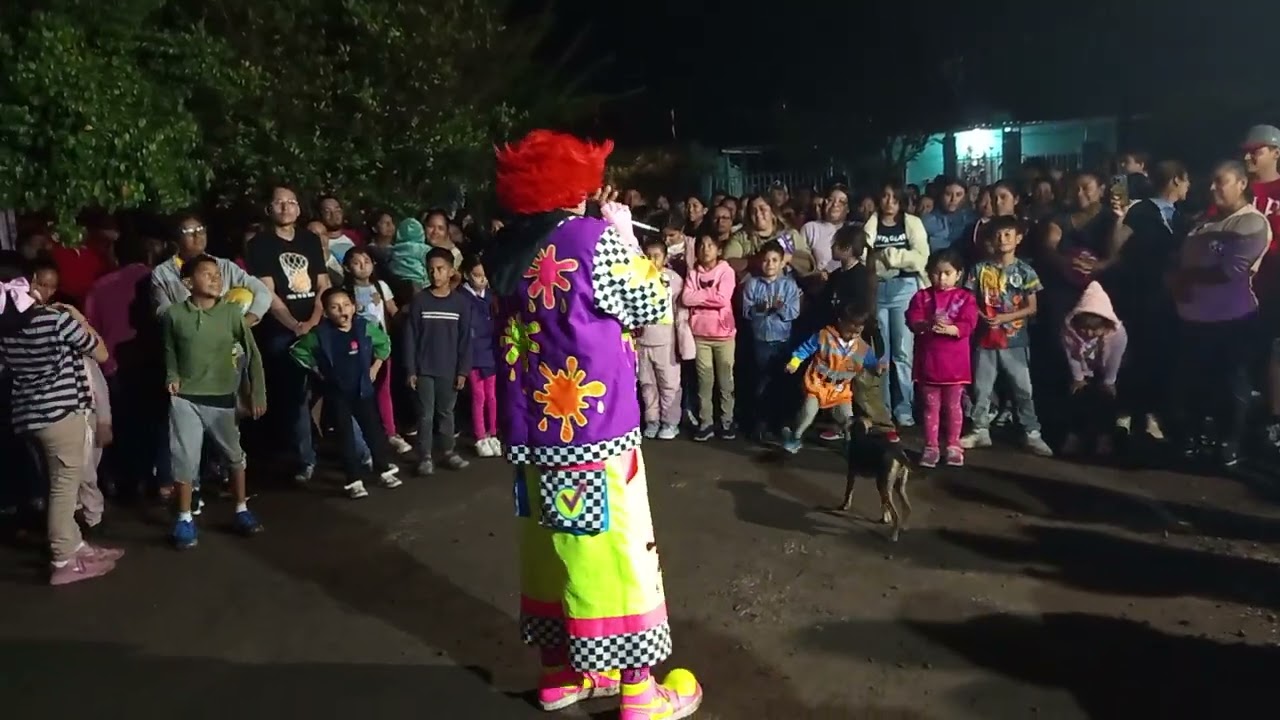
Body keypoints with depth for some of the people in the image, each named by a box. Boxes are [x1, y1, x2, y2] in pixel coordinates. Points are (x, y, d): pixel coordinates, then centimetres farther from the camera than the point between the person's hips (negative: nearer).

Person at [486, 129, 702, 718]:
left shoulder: (506, 249, 5)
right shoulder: (595, 238, -14)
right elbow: (652, 307, -5)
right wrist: (625, 236, 5)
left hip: (530, 428, 7)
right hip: (593, 425, -6)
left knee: (552, 545, 17)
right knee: (616, 549, 4)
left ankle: (561, 671, 31)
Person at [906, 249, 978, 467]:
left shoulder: (965, 297, 1)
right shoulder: (922, 296, 3)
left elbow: (967, 325, -11)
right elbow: (913, 321, -9)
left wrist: (948, 328, -29)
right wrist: (927, 324, -30)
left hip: (955, 362, -1)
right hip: (928, 360, 1)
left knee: (953, 406, 10)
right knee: (931, 406, 8)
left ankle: (954, 446, 21)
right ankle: (931, 447, 15)